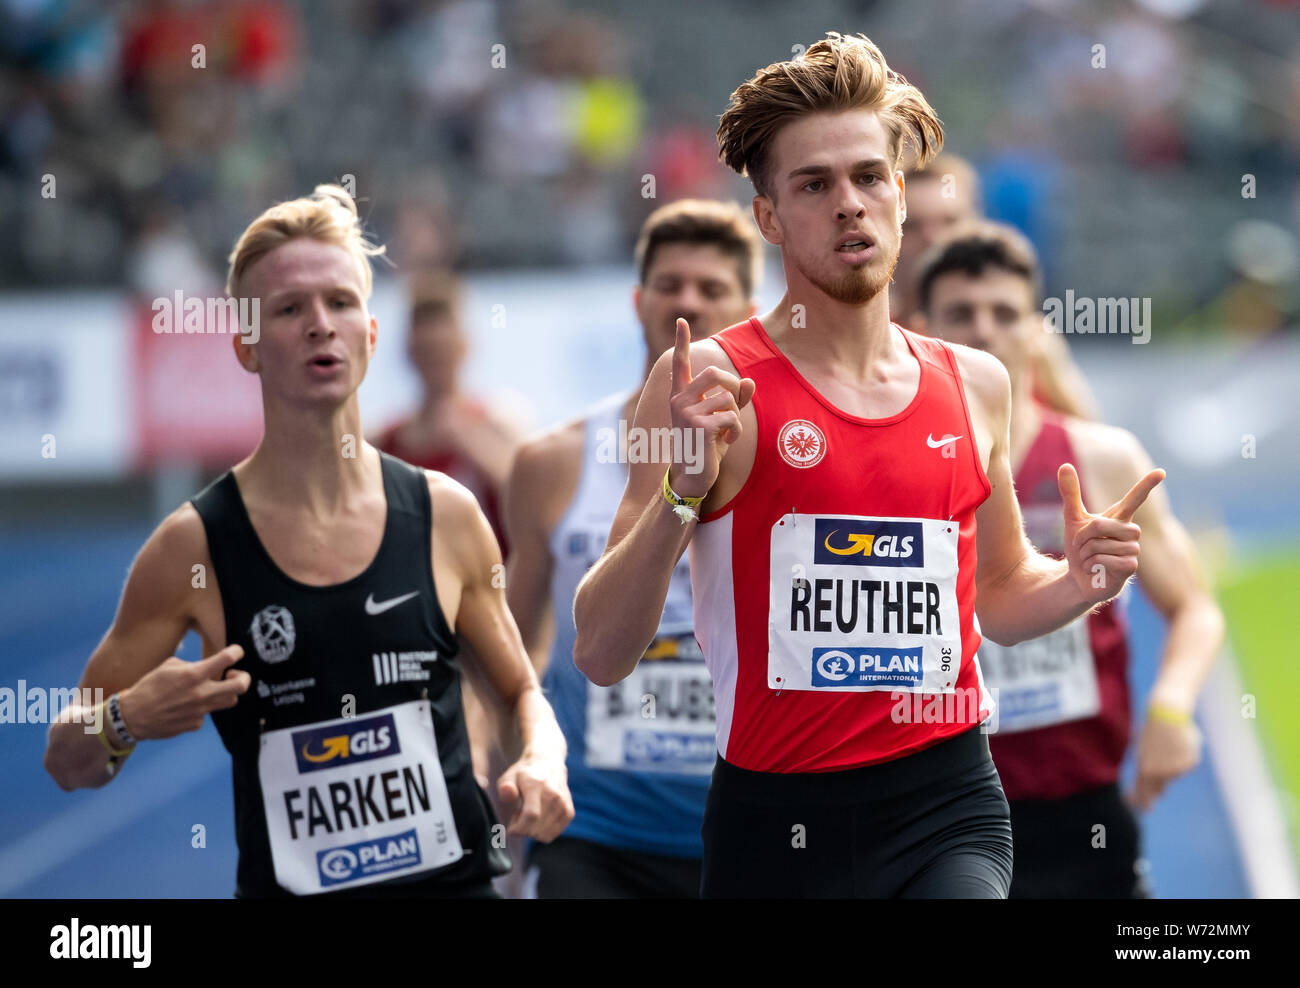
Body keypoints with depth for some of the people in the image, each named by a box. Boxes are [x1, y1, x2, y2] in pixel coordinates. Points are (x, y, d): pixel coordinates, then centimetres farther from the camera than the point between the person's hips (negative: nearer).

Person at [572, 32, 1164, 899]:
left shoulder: (974, 384, 10)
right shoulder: (707, 385, -4)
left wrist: (1078, 581, 6)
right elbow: (601, 656, -8)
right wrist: (678, 497, -21)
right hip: (778, 820, -2)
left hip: (951, 804, 2)